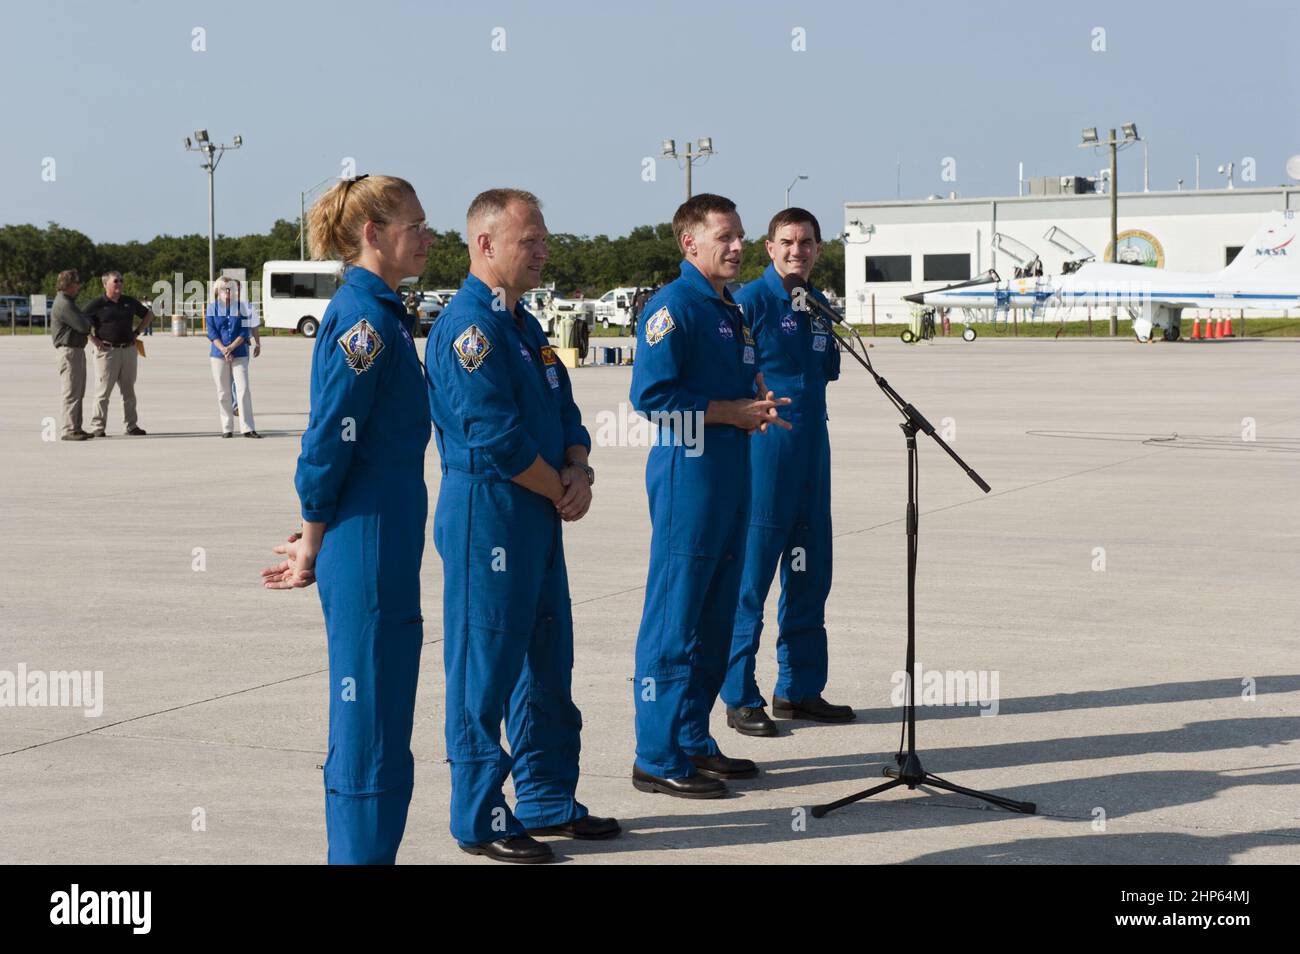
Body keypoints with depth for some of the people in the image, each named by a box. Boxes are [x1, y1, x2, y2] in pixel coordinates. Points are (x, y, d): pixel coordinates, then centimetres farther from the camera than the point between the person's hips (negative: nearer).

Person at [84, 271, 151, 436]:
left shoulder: (129, 302, 10)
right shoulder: (97, 304, -4)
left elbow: (149, 315, 24)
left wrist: (137, 332, 14)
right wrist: (94, 339, -10)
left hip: (129, 350, 5)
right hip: (107, 351, -5)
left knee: (129, 391, 11)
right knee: (103, 391, -4)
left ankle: (132, 425, 18)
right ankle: (97, 428, -1)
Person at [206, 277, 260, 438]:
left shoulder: (241, 307, 4)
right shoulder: (212, 308, 5)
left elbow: (245, 331, -1)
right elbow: (211, 333, -1)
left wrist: (231, 347, -14)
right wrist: (223, 350, -13)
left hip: (239, 354, -1)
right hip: (218, 354, 1)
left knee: (244, 389, -8)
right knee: (223, 392, 4)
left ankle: (247, 428, -7)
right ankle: (227, 428, 13)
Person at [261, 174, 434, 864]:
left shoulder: (379, 312, 15)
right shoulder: (364, 318, -15)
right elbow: (328, 442, -17)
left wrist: (321, 534, 17)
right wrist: (313, 543, -8)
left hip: (382, 542, 10)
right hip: (368, 547, -10)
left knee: (372, 716, 16)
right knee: (370, 723, -3)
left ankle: (362, 851, 26)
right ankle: (362, 850, 5)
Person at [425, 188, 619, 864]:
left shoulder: (523, 325, 15)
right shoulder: (468, 326, -15)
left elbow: (564, 413, 15)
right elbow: (497, 438, -21)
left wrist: (578, 471, -5)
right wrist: (562, 491, -9)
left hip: (539, 518, 10)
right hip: (488, 515, -10)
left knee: (548, 662, 15)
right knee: (485, 668, -1)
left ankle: (548, 801, 26)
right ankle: (481, 821, 7)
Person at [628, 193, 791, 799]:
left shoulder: (731, 310, 17)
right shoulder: (673, 306, -11)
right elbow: (650, 394, -20)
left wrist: (757, 406, 4)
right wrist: (732, 411, -15)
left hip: (731, 477, 9)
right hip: (687, 480, -9)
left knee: (714, 619, 13)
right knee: (674, 621, -5)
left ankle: (693, 742, 23)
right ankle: (658, 759, 0)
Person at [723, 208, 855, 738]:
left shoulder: (819, 305, 13)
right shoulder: (751, 301, -8)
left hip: (811, 452, 8)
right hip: (762, 452, -8)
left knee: (810, 574, 12)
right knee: (751, 574, -3)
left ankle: (799, 689, 22)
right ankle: (741, 698, 3)